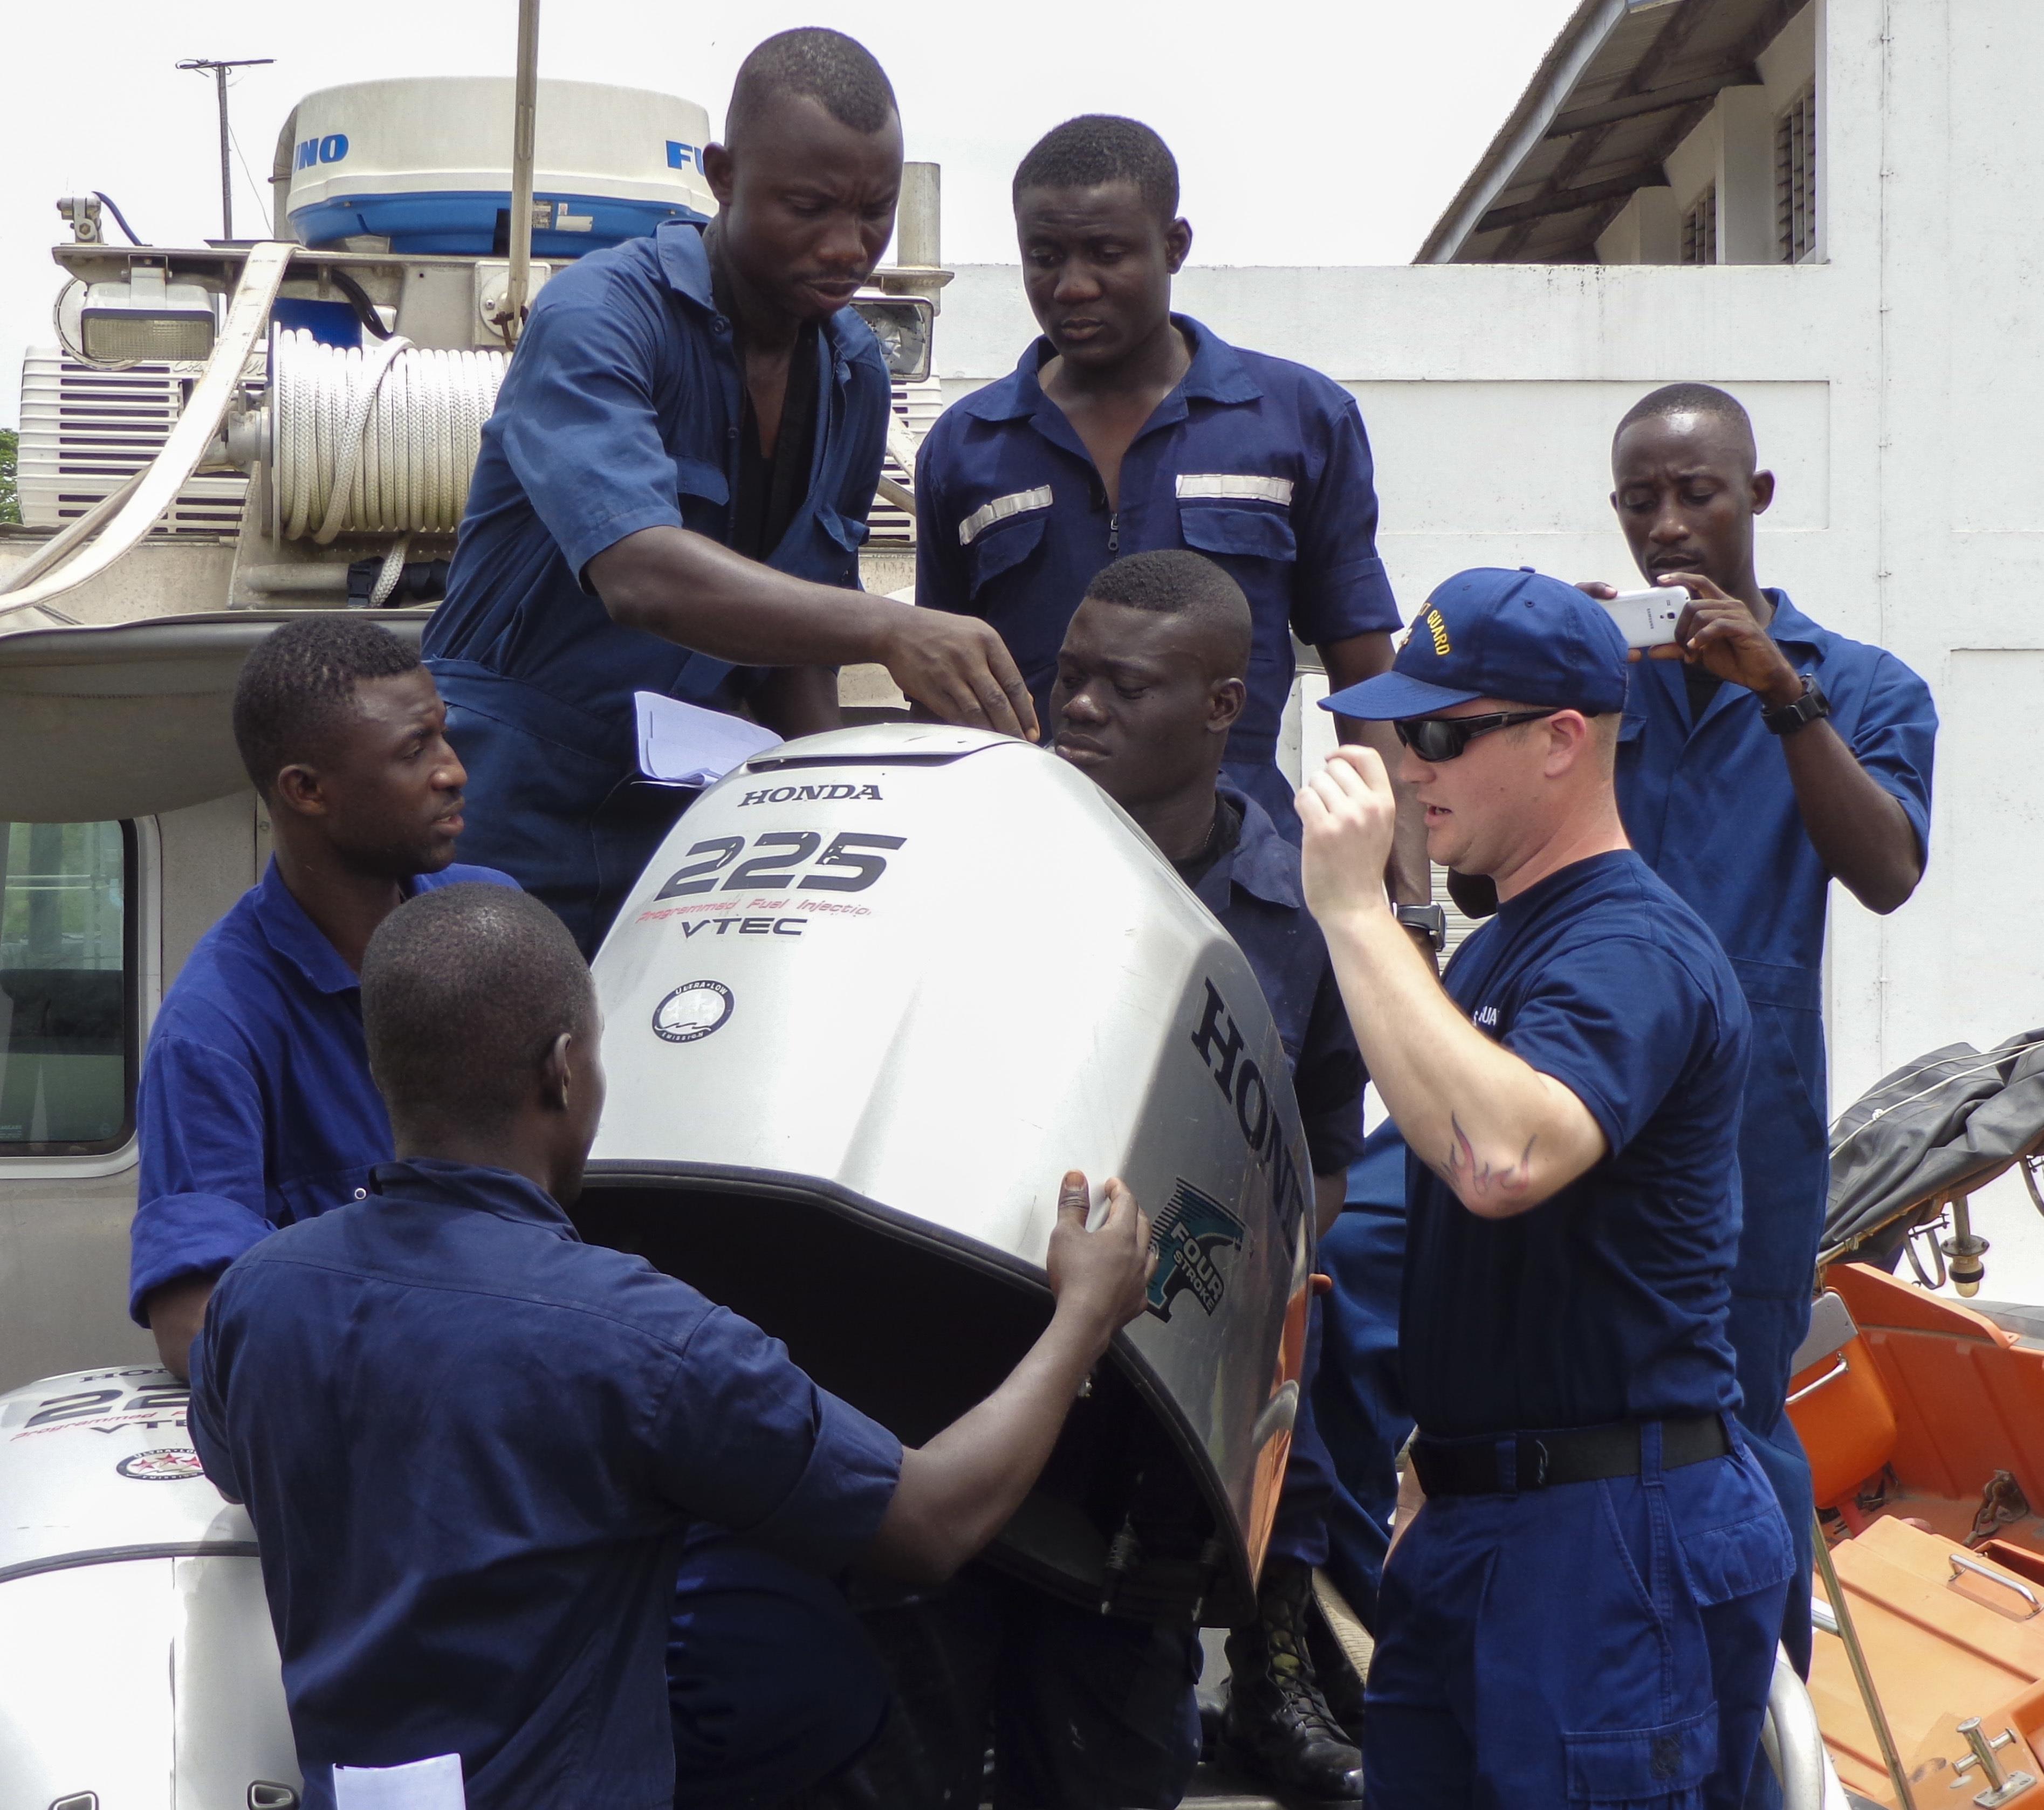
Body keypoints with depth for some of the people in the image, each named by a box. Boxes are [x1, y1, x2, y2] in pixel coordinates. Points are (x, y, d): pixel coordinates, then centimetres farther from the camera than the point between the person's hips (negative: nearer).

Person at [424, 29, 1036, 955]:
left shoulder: (856, 374, 7)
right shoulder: (600, 315, -15)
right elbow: (640, 576, -32)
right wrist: (889, 629, -43)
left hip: (690, 836, 6)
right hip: (515, 832, -6)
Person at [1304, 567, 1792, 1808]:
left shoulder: (1632, 949, -16)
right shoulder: (1502, 948, 18)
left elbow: (1505, 1158, -36)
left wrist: (1355, 908, -30)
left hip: (1618, 1536, -10)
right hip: (1475, 1520, 10)